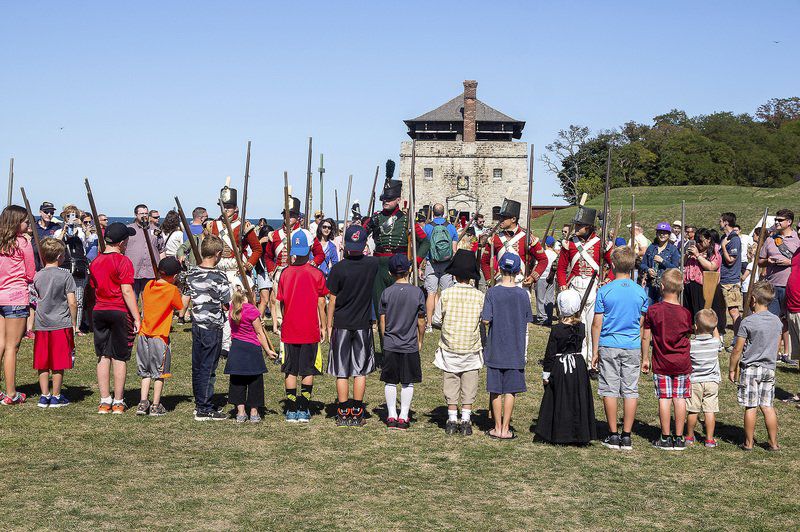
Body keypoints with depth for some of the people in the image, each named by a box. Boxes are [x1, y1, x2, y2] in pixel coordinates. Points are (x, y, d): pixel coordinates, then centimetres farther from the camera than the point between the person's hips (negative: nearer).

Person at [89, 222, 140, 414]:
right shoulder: (123, 261, -11)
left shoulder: (95, 262, 8)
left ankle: (105, 401, 12)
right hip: (119, 312, -5)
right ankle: (118, 403, 7)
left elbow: (94, 288, 14)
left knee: (103, 357, 9)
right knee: (119, 358, 2)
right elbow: (127, 291, -16)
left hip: (99, 312, 5)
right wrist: (137, 318, -14)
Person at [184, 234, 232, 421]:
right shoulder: (219, 277, -15)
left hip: (196, 324, 7)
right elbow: (225, 305, -10)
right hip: (213, 327, -7)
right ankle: (204, 409, 0)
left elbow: (185, 299, 10)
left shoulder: (191, 273, 4)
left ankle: (199, 404, 22)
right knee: (208, 367, -2)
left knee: (197, 367, 13)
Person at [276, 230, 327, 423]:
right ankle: (304, 410, 3)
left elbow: (281, 302, 5)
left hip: (289, 330, 2)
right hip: (310, 330, -2)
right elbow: (321, 303, -3)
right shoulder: (316, 273, -7)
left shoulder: (285, 273, -1)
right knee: (308, 370, 6)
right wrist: (323, 326, 7)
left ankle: (291, 410, 7)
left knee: (290, 371, 8)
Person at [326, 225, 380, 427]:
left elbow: (332, 300, -6)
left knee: (342, 373, 5)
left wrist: (329, 326, 2)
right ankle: (357, 414, 9)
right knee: (360, 371, 8)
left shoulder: (338, 269, -12)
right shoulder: (372, 264, -6)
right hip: (363, 325, 2)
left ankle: (343, 415, 7)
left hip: (341, 325, -2)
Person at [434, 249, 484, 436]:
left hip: (449, 348, 0)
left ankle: (452, 421, 12)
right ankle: (466, 421, 10)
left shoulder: (446, 294, -9)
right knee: (469, 386, 9)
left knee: (450, 385, 10)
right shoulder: (479, 296, -8)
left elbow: (437, 318, -3)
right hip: (472, 349, 0)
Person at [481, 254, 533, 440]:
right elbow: (526, 325, 2)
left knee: (495, 391, 9)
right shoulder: (523, 294, -3)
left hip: (495, 350, -1)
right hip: (516, 351, 1)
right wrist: (525, 351, 13)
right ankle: (506, 429, 9)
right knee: (510, 391, 7)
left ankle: (497, 427, 15)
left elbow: (486, 320, -11)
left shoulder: (492, 293, -9)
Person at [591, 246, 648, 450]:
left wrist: (595, 351, 4)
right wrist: (644, 354, 17)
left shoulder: (605, 291, -6)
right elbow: (643, 326, 7)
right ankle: (626, 437, 7)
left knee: (610, 391, 5)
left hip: (609, 346, -2)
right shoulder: (640, 292, 1)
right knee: (630, 391, 5)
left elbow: (597, 324, -4)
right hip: (632, 348, 2)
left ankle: (613, 435, 7)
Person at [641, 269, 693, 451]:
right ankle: (679, 438, 9)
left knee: (664, 399, 4)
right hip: (682, 363, 1)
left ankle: (665, 438, 7)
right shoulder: (685, 313, -5)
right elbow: (688, 337, 6)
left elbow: (646, 337, -2)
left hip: (661, 363, -1)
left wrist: (645, 358, 9)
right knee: (680, 399, 5)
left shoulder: (653, 310, -8)